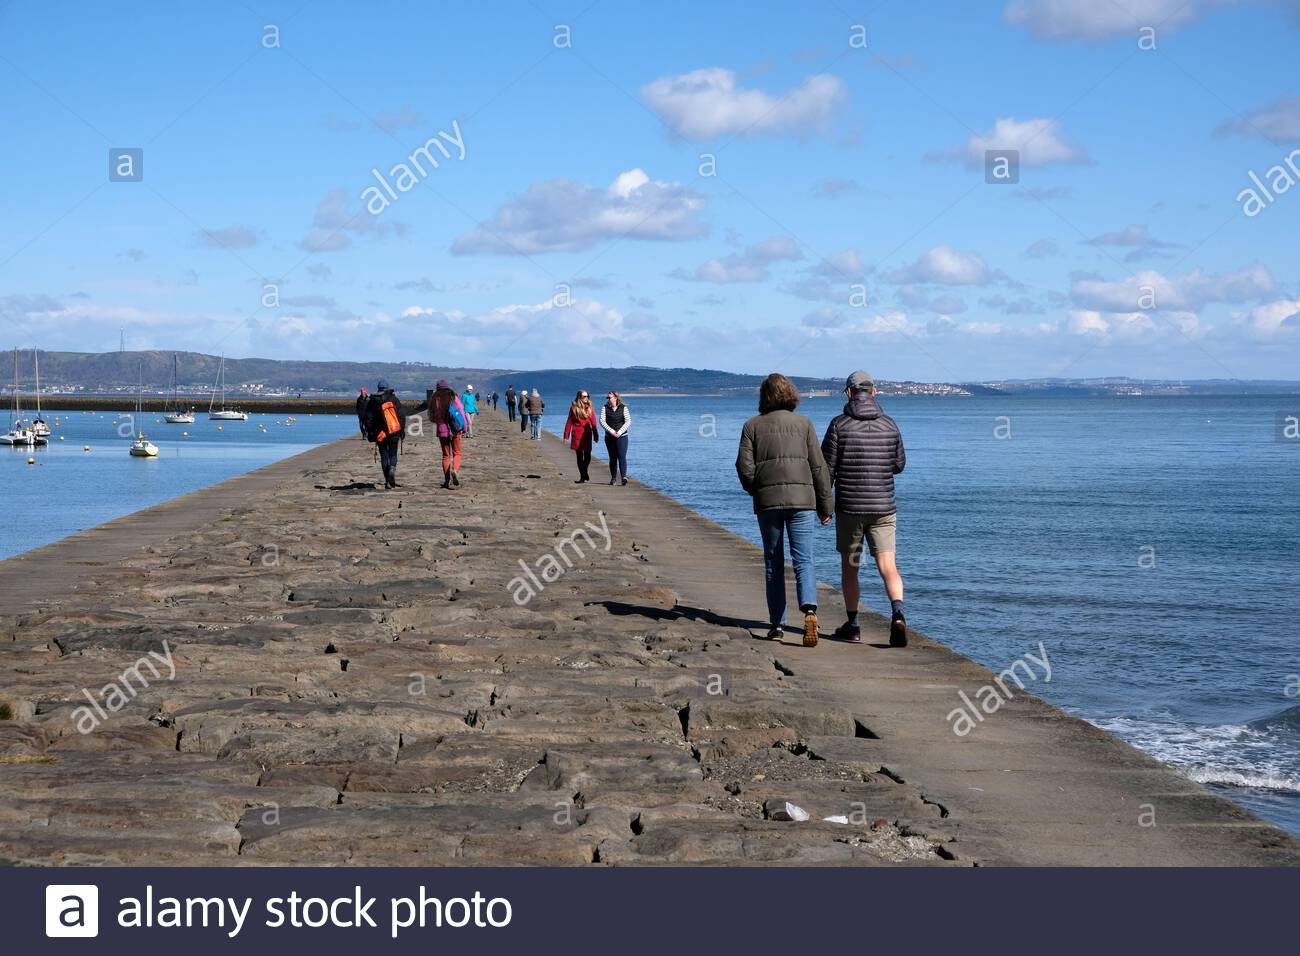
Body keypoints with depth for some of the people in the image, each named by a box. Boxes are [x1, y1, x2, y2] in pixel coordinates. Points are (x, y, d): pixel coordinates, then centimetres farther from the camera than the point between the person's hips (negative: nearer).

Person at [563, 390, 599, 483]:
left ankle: (585, 471, 28)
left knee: (587, 455, 1)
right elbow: (569, 422, 2)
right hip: (577, 435, -1)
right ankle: (583, 476, 9)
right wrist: (566, 435, -1)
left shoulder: (589, 408, 4)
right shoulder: (574, 408, 0)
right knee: (579, 456, 2)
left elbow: (594, 422, 6)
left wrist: (595, 435, 3)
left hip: (587, 434, 1)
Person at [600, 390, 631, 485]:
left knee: (622, 457, -13)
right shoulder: (605, 408, 3)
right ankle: (613, 478, 14)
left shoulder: (623, 408, 1)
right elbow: (602, 421, -6)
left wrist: (620, 432, -15)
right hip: (609, 437, 2)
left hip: (622, 437, -2)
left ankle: (624, 477, -21)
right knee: (612, 458, 7)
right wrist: (611, 431, -16)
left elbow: (628, 421, -4)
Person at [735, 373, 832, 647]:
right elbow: (819, 467, 2)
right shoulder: (803, 424, 5)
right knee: (803, 559, -2)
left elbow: (744, 467, -2)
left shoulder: (752, 426, 5)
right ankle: (809, 609, -27)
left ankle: (777, 624, 11)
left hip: (767, 501, 1)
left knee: (773, 563, 11)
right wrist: (824, 506, 7)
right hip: (802, 499, -1)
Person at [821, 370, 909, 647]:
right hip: (883, 507, 2)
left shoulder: (840, 425, -7)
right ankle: (897, 614, -27)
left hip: (849, 507, -2)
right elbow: (899, 465, 13)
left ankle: (852, 625, 19)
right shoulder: (889, 425, 3)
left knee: (849, 566, 13)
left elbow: (826, 467, -6)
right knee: (888, 566, -3)